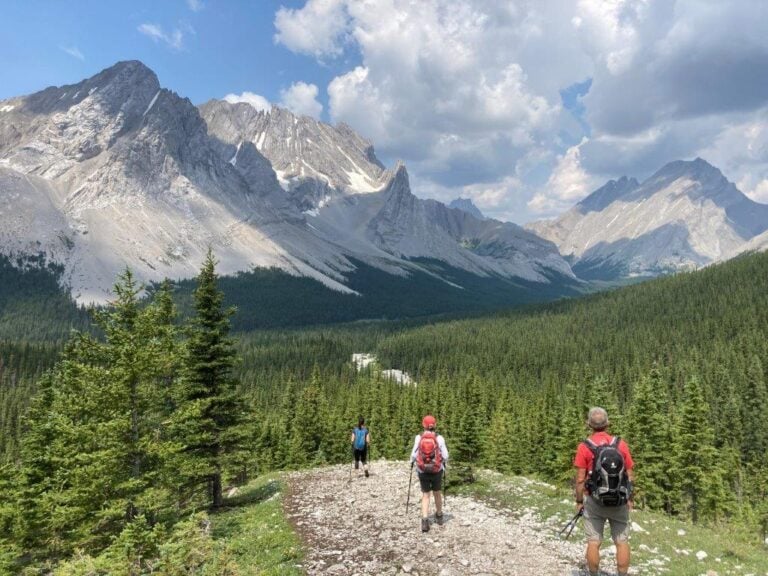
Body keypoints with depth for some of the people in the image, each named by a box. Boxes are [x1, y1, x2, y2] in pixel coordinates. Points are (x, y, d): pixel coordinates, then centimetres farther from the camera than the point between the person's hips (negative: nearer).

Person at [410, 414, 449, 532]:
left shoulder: (419, 437, -10)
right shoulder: (439, 438, -10)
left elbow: (414, 454, -7)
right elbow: (445, 455, -7)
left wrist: (412, 462, 15)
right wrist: (444, 462, 16)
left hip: (423, 471, 0)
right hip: (437, 470, 1)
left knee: (425, 495, 11)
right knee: (437, 493, 22)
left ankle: (425, 521, -3)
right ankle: (439, 516, 40)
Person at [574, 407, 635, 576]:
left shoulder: (584, 447, -9)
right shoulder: (621, 444, -2)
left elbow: (580, 479, -9)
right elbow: (630, 475, 1)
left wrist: (579, 501, 3)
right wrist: (630, 498, 14)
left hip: (594, 500, -2)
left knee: (593, 542, 6)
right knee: (622, 542, 11)